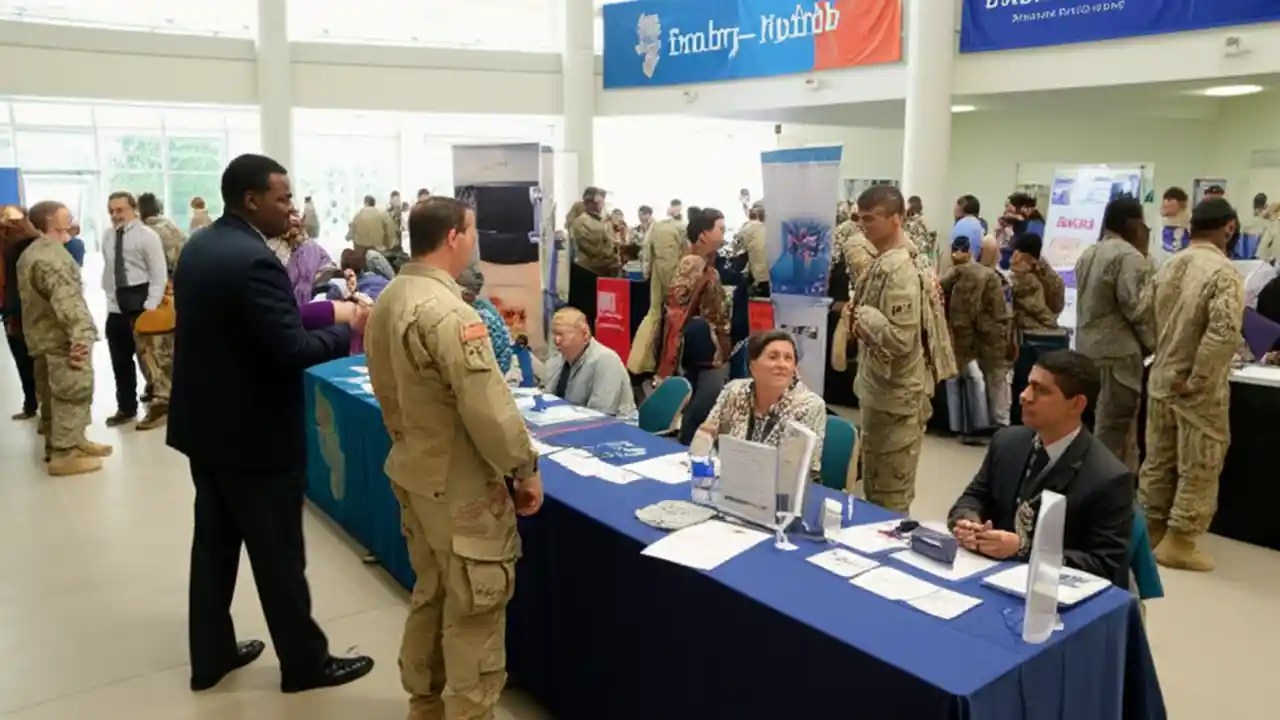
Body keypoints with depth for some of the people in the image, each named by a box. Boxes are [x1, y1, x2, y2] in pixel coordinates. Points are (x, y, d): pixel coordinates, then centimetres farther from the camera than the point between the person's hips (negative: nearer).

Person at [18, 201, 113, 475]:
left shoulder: (31, 253, 17)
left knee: (55, 395, 18)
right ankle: (64, 453, -2)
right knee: (71, 394, -6)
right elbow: (66, 300, -28)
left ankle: (72, 441, 29)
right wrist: (80, 334, -33)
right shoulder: (51, 255, -19)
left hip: (45, 335, 11)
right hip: (61, 339, -11)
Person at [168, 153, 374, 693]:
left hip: (205, 423, 9)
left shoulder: (198, 245, 7)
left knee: (214, 541, 18)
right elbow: (290, 350, -26)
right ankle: (305, 662, 19)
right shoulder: (254, 261, -24)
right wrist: (349, 332, -12)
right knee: (277, 553, 4)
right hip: (254, 434, -9)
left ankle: (210, 655, 31)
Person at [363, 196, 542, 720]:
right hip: (459, 484, -9)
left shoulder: (387, 300, 4)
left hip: (411, 471, 10)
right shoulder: (447, 313, -26)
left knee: (430, 594, 23)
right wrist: (525, 467, -13)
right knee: (472, 610, 6)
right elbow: (489, 408, -25)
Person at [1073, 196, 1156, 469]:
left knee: (1102, 426, 16)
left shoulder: (1088, 254, 14)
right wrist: (1153, 343, -3)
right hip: (1118, 352, -9)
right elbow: (1137, 308, -17)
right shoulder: (1129, 256, -14)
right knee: (1114, 432, -3)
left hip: (1088, 348, 9)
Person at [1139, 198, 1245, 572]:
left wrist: (1167, 360, 15)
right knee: (1197, 469, 6)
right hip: (1201, 390, -6)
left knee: (1158, 460, 16)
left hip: (1160, 381, 6)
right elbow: (1225, 332, -28)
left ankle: (1151, 530, 27)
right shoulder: (1223, 272, -17)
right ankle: (1179, 543, 13)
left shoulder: (1168, 267, 3)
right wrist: (1196, 380, -20)